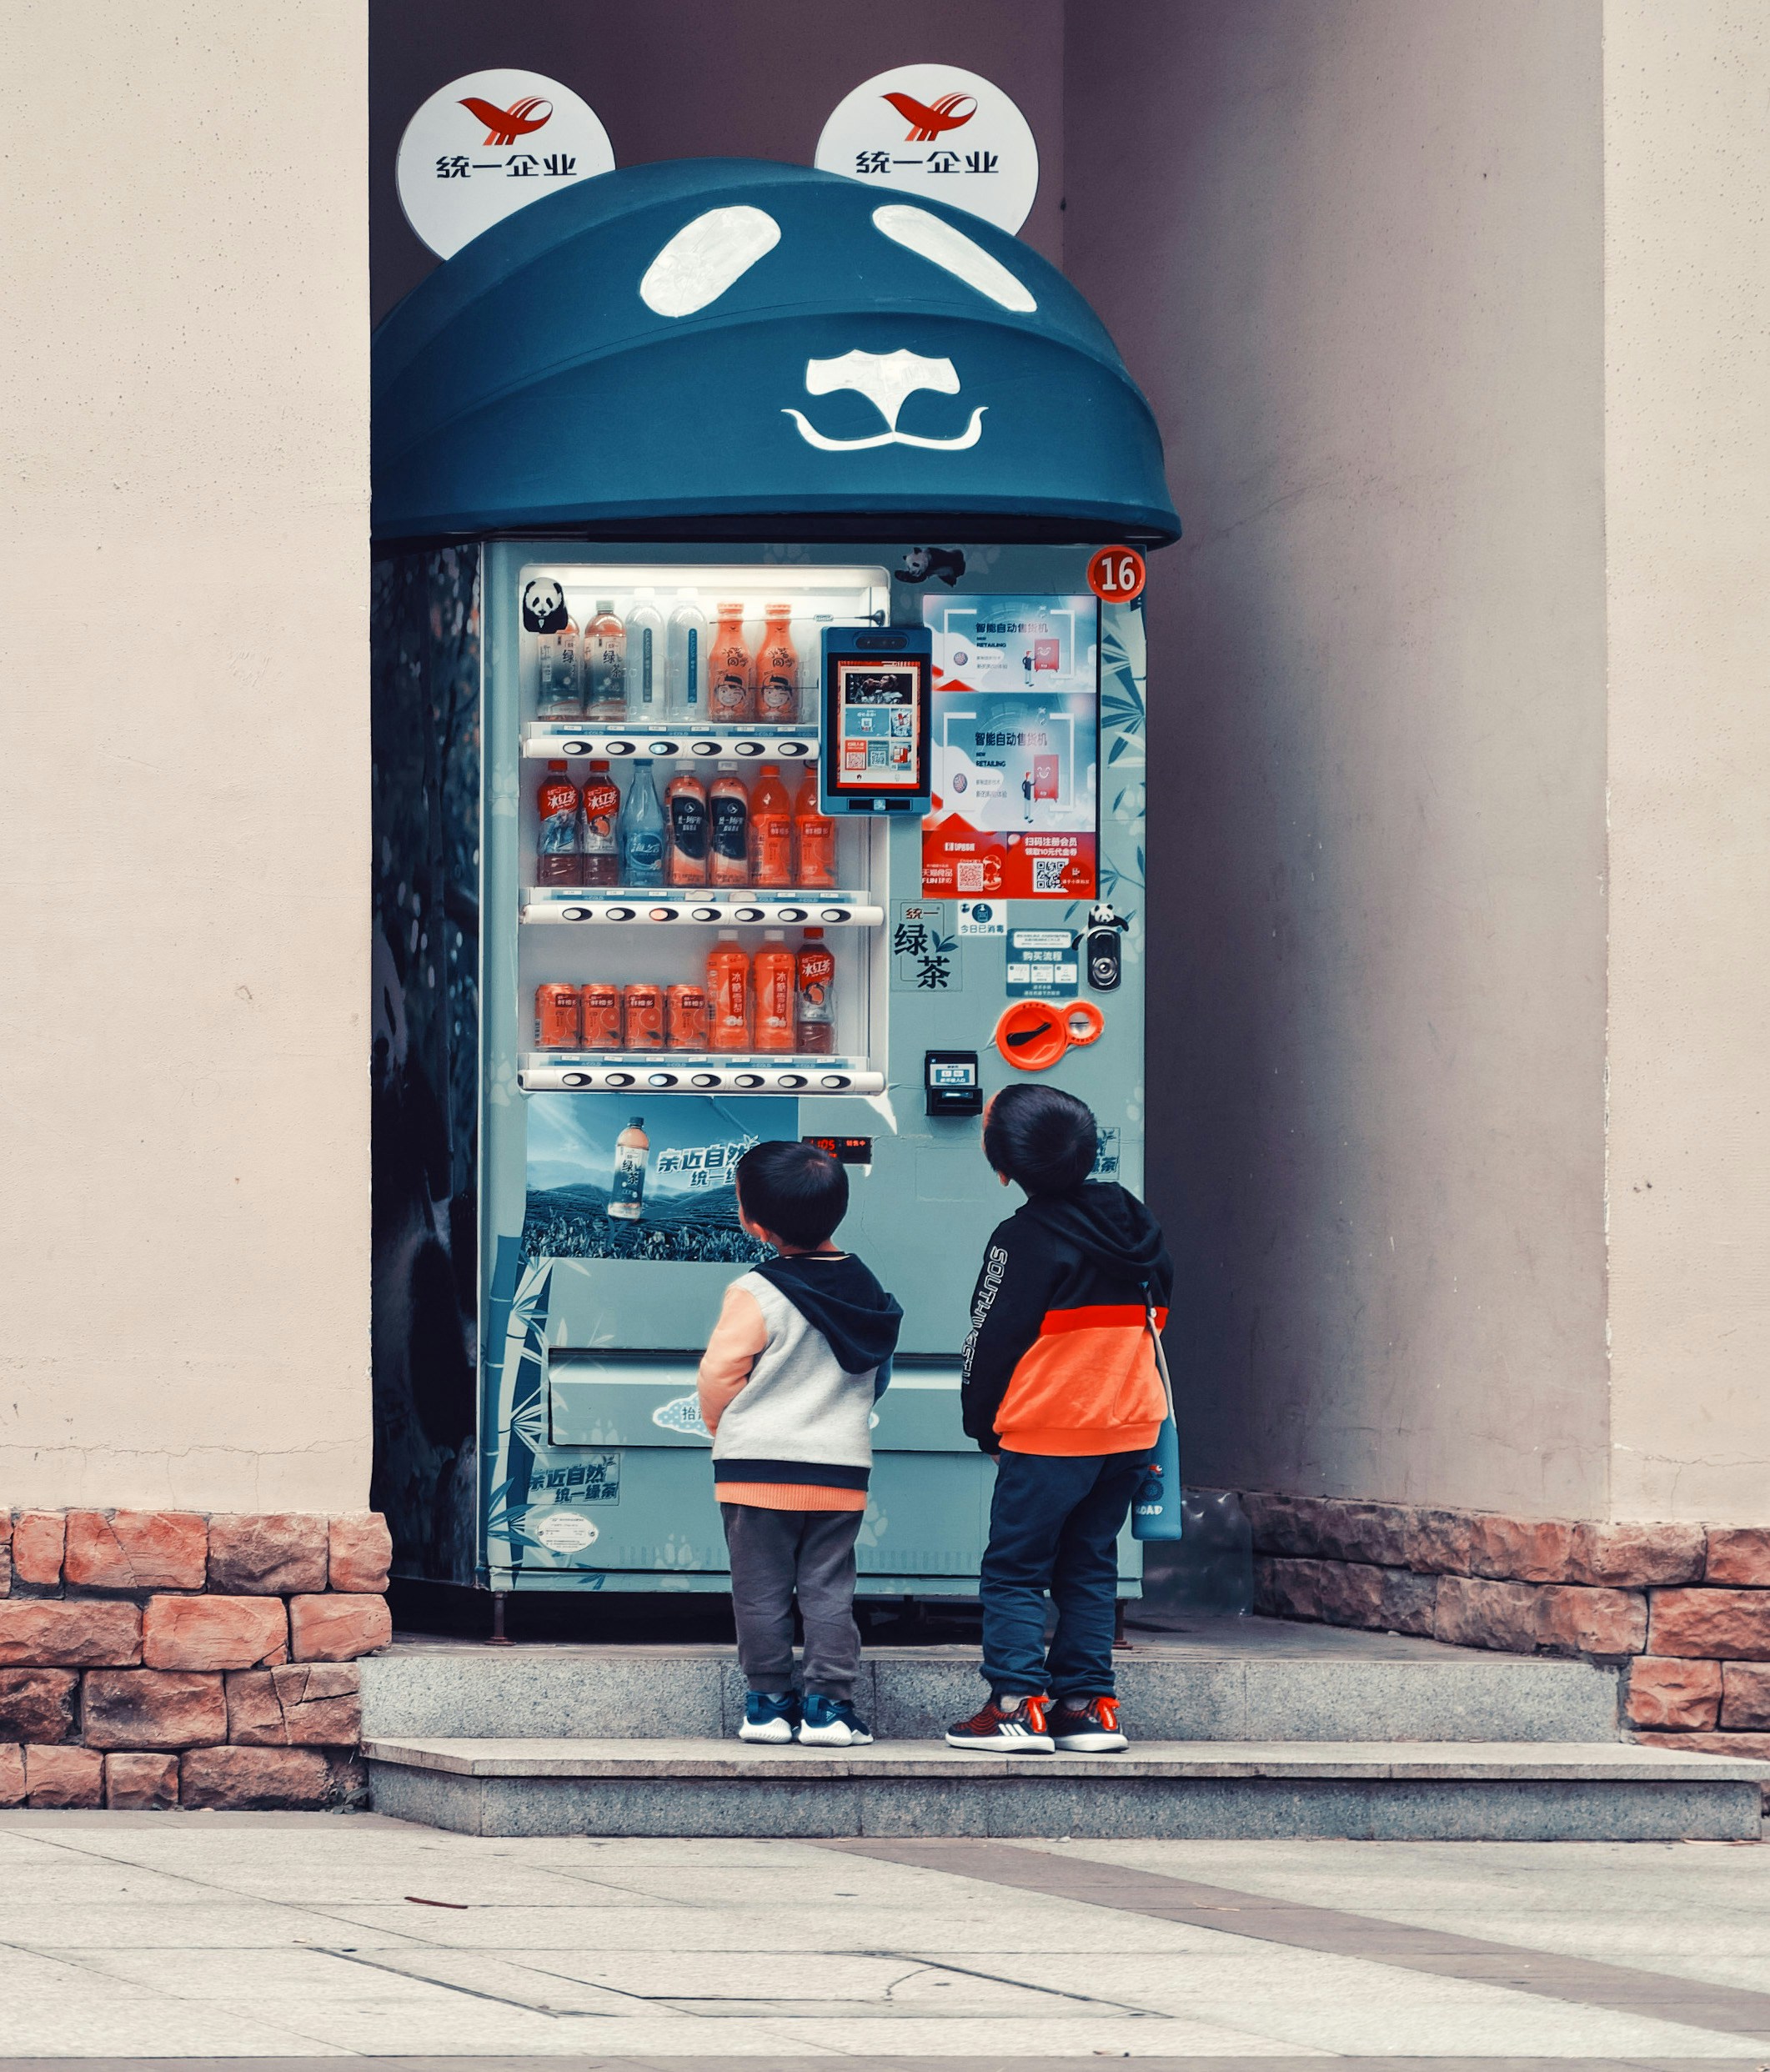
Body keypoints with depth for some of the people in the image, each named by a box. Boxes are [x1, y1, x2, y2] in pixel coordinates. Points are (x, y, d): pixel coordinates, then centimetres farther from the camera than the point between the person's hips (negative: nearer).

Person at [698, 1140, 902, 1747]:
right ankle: (830, 1703, 3)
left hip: (758, 1467, -4)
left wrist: (720, 1426, 6)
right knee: (828, 1588, 8)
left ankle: (768, 1702, 9)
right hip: (841, 1467, 4)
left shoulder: (756, 1293, -14)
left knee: (761, 1589, 6)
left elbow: (719, 1370, -13)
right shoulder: (863, 1288, 4)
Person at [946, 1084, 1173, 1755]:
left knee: (1013, 1570, 1)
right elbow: (1159, 1300, 18)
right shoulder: (1131, 1219, 6)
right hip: (1130, 1423, 6)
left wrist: (982, 1422, 6)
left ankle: (1019, 1705, -8)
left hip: (1049, 1432, -6)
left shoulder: (1025, 1239, -13)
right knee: (1090, 1567, 14)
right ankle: (1088, 1705, 10)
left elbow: (992, 1341, -8)